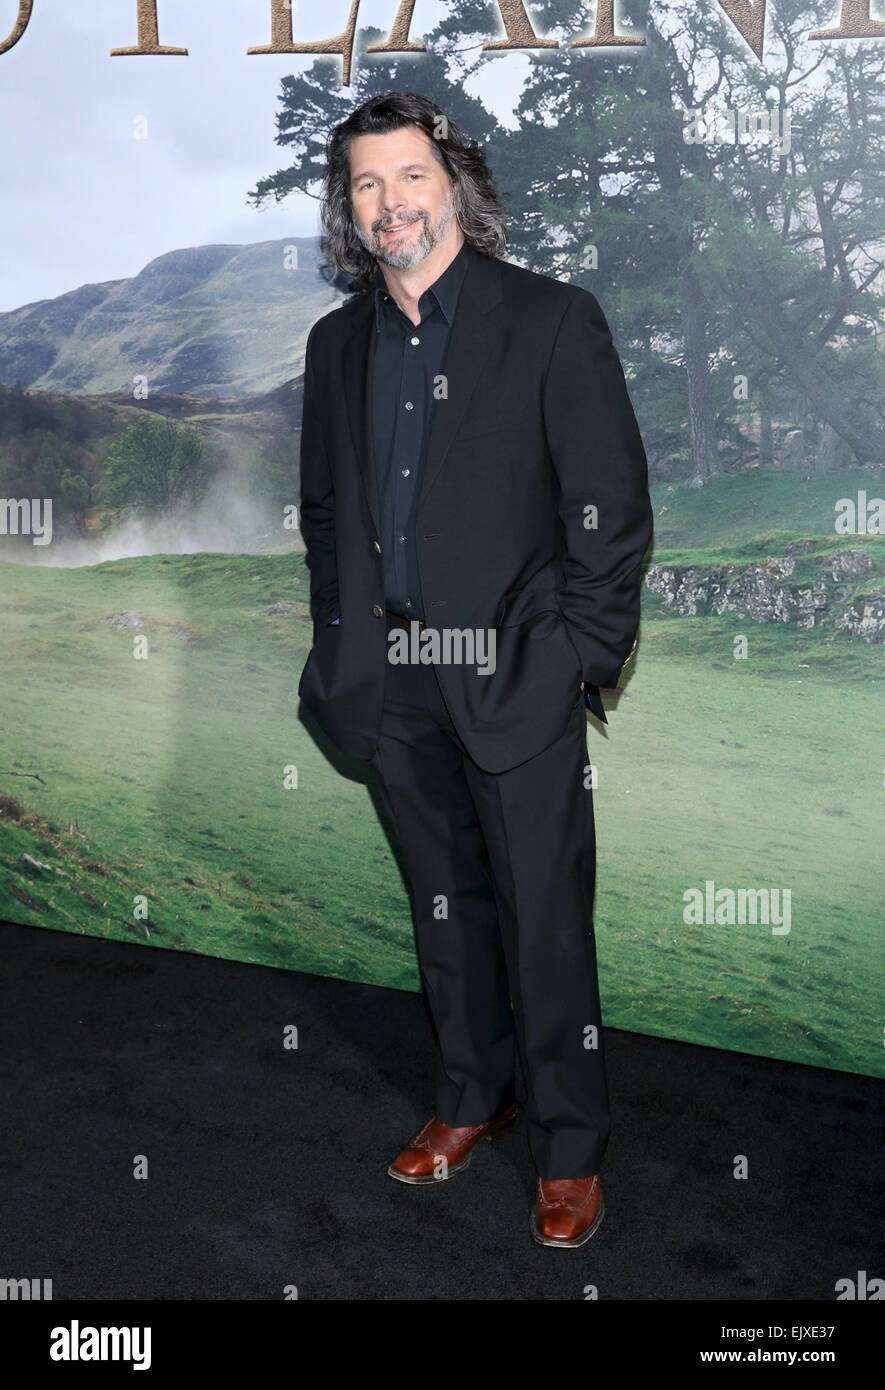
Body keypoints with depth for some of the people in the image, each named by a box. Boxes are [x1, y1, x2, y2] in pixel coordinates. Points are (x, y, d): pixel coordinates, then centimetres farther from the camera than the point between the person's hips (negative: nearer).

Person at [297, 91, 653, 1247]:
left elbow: (614, 502, -7)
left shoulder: (553, 321, -4)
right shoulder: (339, 342, 11)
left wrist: (583, 656, -11)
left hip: (514, 676, -5)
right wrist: (341, 639, 10)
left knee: (545, 920, 1)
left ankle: (570, 1149, 18)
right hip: (393, 685, 5)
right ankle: (471, 1097, 35)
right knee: (445, 906, 17)